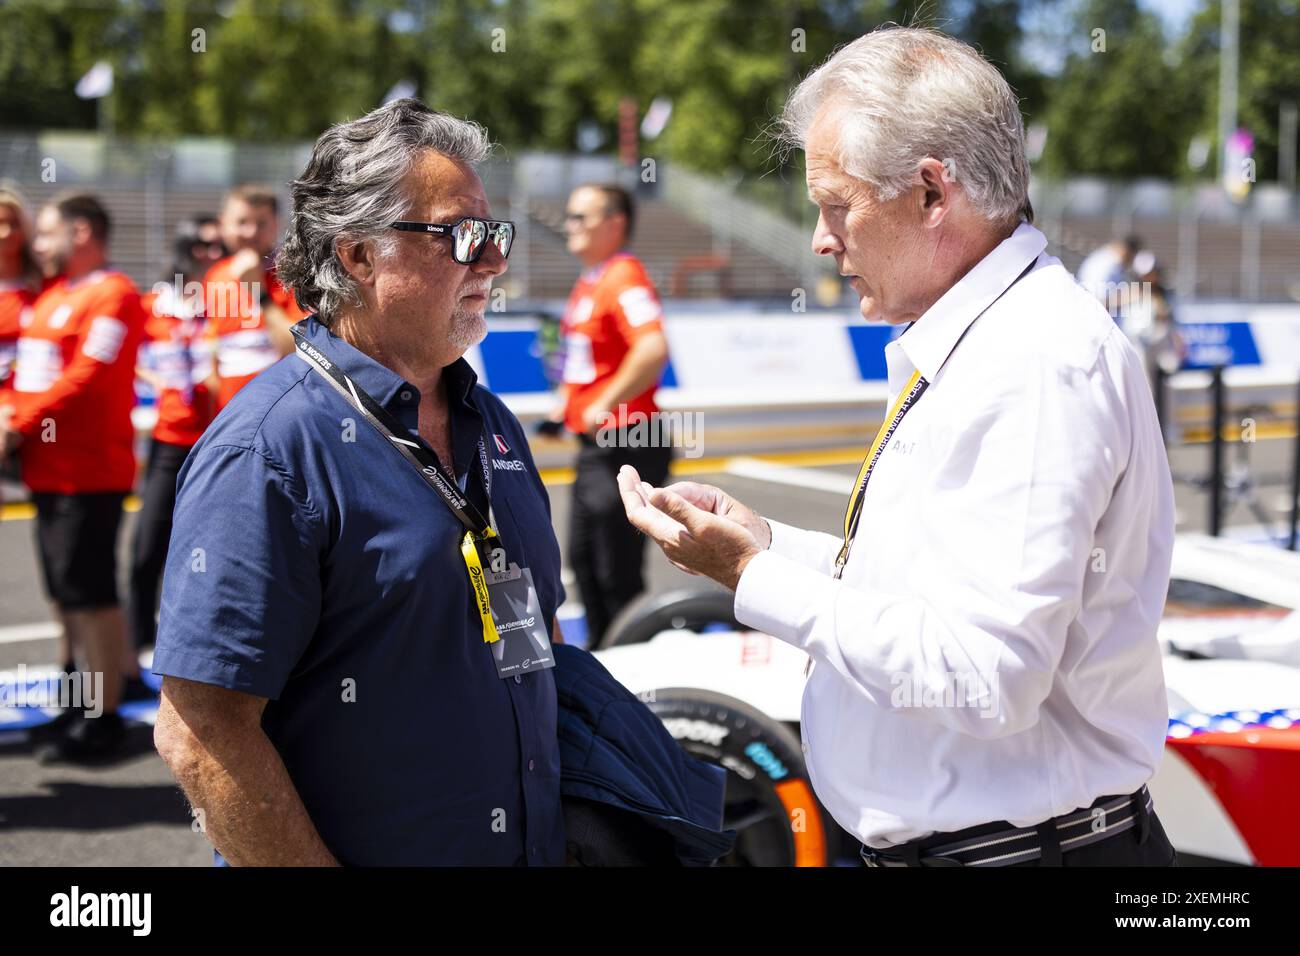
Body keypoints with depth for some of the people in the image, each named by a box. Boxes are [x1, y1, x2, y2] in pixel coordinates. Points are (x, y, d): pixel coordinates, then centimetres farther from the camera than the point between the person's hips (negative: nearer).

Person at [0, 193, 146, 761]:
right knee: (65, 587, 15)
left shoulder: (112, 297, -12)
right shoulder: (52, 295, 16)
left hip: (88, 472, -9)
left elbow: (85, 380, -19)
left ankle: (104, 718, 3)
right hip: (50, 470, 9)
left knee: (88, 589, -5)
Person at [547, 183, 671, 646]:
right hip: (595, 443, 11)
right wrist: (566, 403, 20)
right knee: (583, 557, 20)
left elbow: (653, 350, -33)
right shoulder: (589, 281, 14)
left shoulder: (625, 277, -17)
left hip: (624, 446, -11)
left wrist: (605, 405, -29)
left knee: (617, 572, -4)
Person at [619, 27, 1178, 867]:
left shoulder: (1042, 363, -22)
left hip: (1016, 845, -9)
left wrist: (754, 578, -20)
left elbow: (982, 676, -27)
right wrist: (765, 541, 6)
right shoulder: (956, 351, 10)